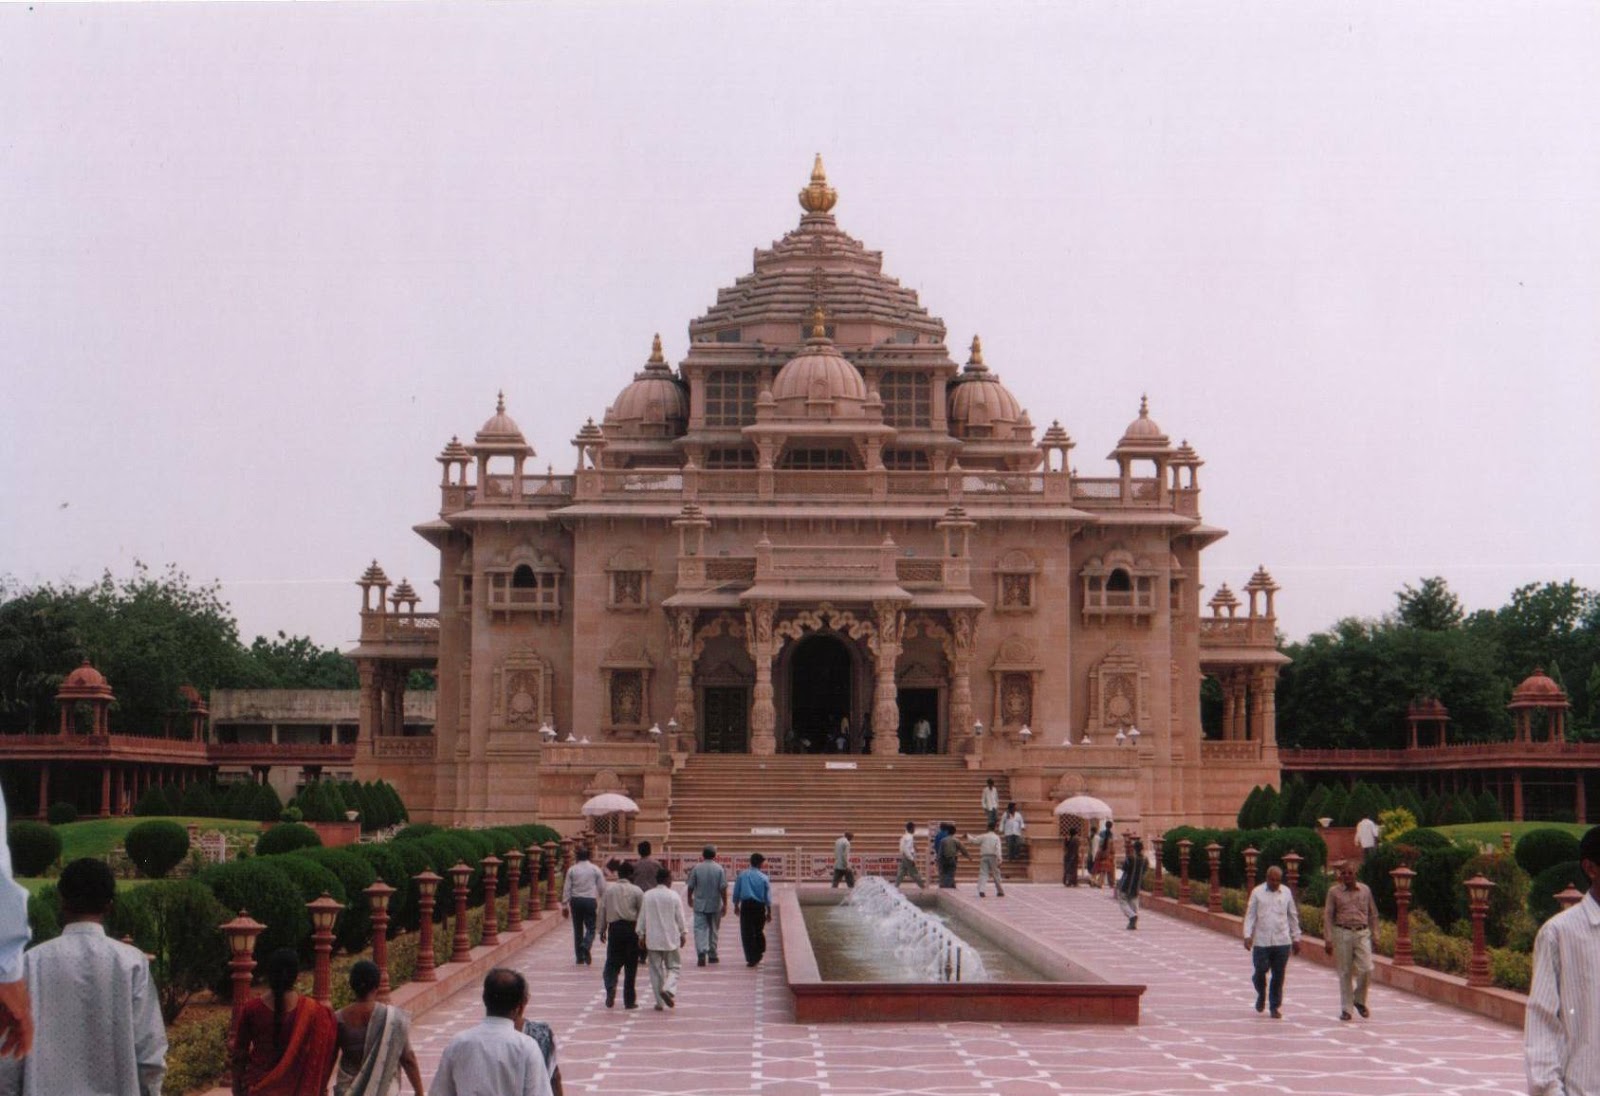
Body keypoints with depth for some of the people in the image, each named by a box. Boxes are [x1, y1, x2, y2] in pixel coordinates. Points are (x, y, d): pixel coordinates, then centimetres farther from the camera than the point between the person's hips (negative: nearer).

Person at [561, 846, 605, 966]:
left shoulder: (572, 870, 2)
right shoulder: (595, 869, -1)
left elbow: (567, 888, 2)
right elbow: (602, 887, 0)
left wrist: (564, 904, 7)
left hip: (576, 901, 2)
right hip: (590, 901, -2)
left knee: (578, 929, 9)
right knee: (590, 928, 3)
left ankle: (580, 958, 10)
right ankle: (586, 946, -27)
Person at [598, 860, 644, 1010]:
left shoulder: (609, 890, 4)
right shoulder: (636, 891, -3)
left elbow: (602, 911, 6)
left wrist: (602, 930, 16)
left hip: (614, 928, 1)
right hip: (631, 928, -1)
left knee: (612, 963, 10)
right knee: (631, 966, 6)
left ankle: (610, 988, -18)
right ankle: (629, 1000, 8)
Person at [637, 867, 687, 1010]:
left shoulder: (647, 895, 0)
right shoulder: (673, 895, -6)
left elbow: (642, 917, 3)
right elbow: (680, 918, -2)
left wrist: (641, 935, 11)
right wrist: (683, 934, 9)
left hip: (652, 939, 2)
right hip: (670, 938, -2)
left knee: (656, 970, 9)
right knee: (673, 967, 10)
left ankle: (659, 1002, 9)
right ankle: (668, 989, -17)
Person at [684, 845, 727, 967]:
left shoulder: (697, 868, -4)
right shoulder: (719, 869, -5)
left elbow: (690, 886, 1)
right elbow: (723, 888, -9)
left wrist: (690, 899, 18)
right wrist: (725, 904, -1)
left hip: (699, 904, -1)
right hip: (715, 905, 1)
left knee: (700, 929, -2)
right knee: (713, 930, 13)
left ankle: (701, 954, -20)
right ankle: (712, 955, 19)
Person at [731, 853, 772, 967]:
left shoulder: (742, 875, 1)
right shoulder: (764, 878, -2)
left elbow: (736, 892, 6)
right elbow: (768, 897, 1)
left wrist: (736, 906, 19)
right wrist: (769, 912, 9)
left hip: (746, 905, 0)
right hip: (759, 906, 0)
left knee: (747, 932, 2)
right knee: (759, 931, 18)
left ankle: (751, 959, -3)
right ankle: (759, 953, 21)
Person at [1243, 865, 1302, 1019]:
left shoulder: (1287, 892, 6)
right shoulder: (1257, 892, 0)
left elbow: (1293, 916, 13)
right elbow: (1250, 915, 0)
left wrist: (1296, 938, 13)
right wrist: (1247, 935, -10)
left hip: (1282, 941, 1)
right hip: (1261, 941, -1)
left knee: (1278, 975, 2)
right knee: (1260, 972, -2)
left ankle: (1275, 1007, 12)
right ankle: (1261, 995, 28)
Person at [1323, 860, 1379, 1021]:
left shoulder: (1365, 890, 10)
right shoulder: (1334, 891, 4)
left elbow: (1373, 914, 16)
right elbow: (1328, 916, 3)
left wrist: (1375, 936, 10)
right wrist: (1328, 939, -4)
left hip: (1362, 933, 1)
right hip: (1342, 934, -1)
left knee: (1366, 969, -12)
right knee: (1345, 973, 1)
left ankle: (1359, 1000, 12)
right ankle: (1346, 1009, 10)